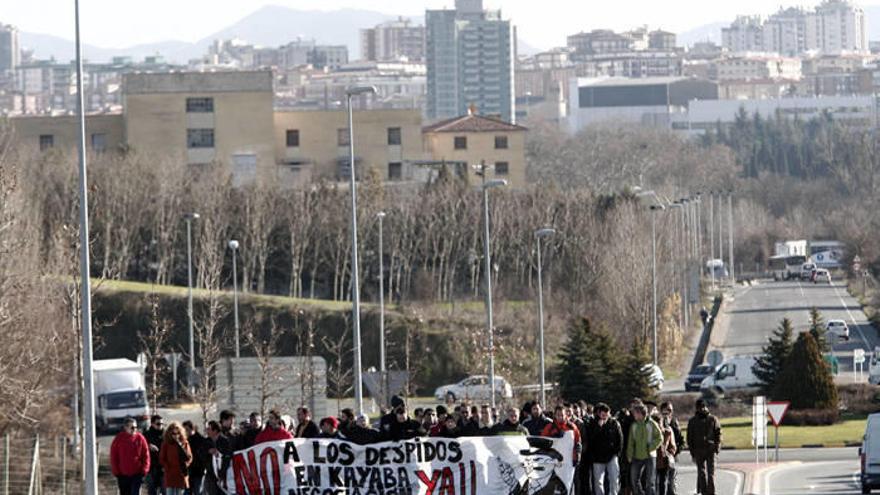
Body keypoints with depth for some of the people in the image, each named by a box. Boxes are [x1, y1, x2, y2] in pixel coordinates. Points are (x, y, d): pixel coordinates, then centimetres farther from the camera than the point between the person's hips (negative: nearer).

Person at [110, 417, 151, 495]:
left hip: (136, 474, -1)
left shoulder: (140, 438, -4)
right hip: (123, 475, 1)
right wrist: (116, 471, -3)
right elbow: (113, 456, 2)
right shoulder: (119, 438, -3)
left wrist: (144, 470, -7)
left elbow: (146, 455, 0)